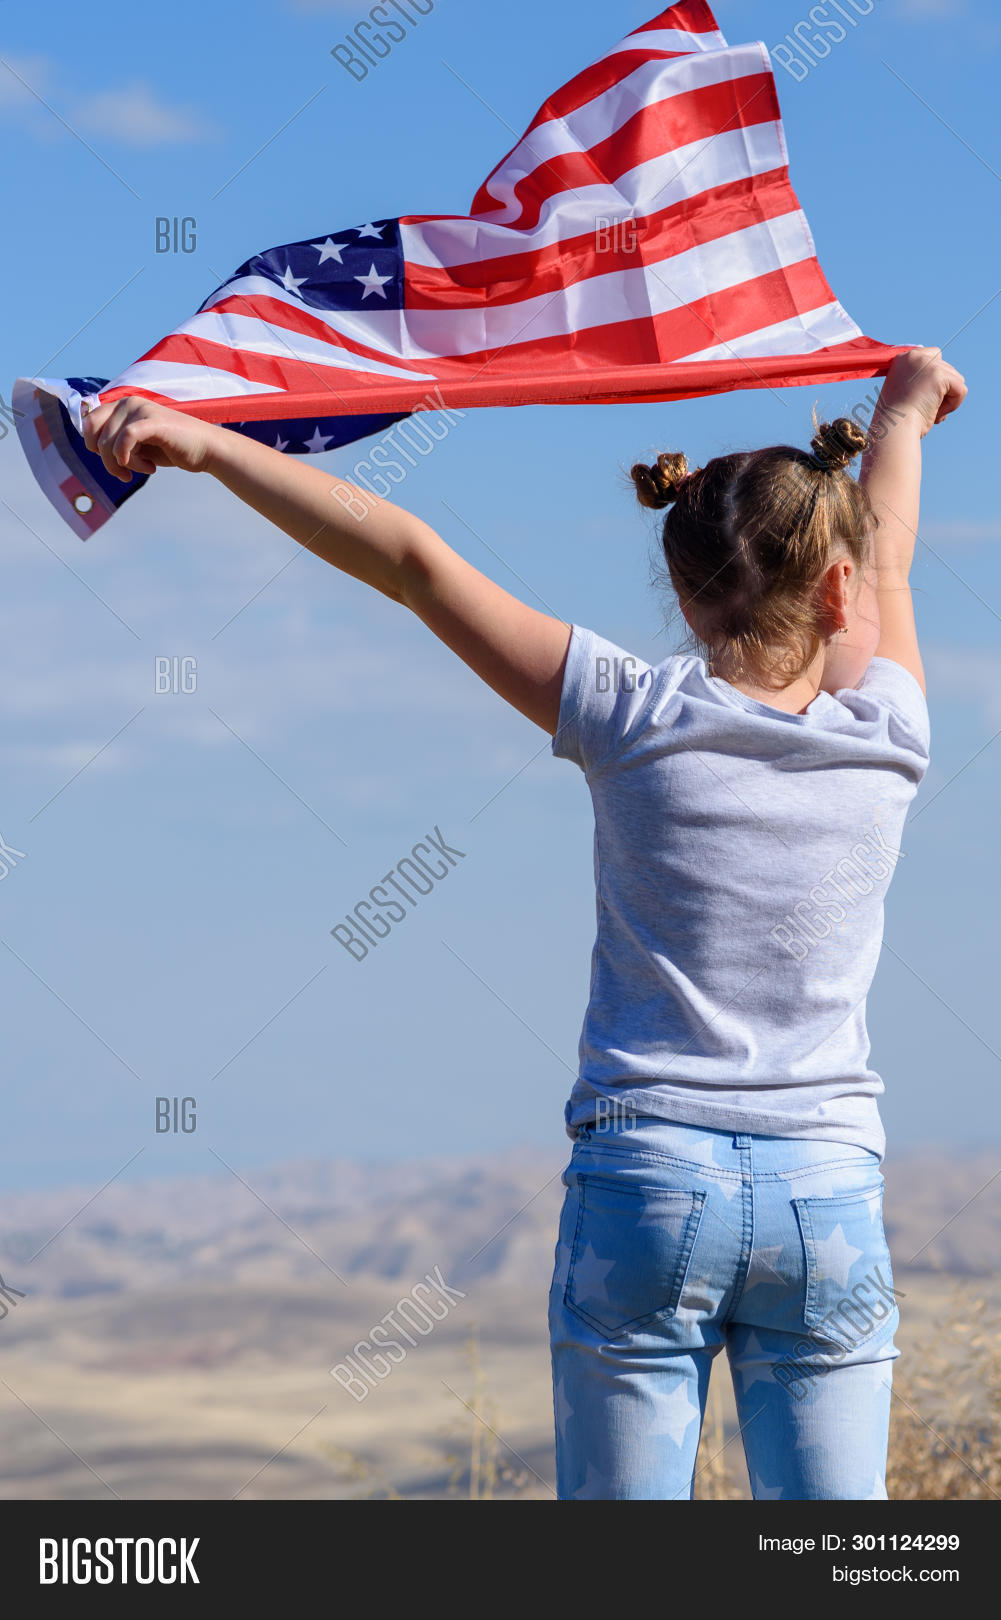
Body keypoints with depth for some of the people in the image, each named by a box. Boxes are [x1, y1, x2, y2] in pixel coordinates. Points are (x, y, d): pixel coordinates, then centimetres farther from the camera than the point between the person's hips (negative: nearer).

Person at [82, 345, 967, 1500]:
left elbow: (414, 561, -4)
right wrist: (902, 415, 43)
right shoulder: (887, 742, 3)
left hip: (645, 1181, -2)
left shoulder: (639, 720, -4)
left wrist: (208, 444, -3)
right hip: (829, 1197, 2)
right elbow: (883, 561, 23)